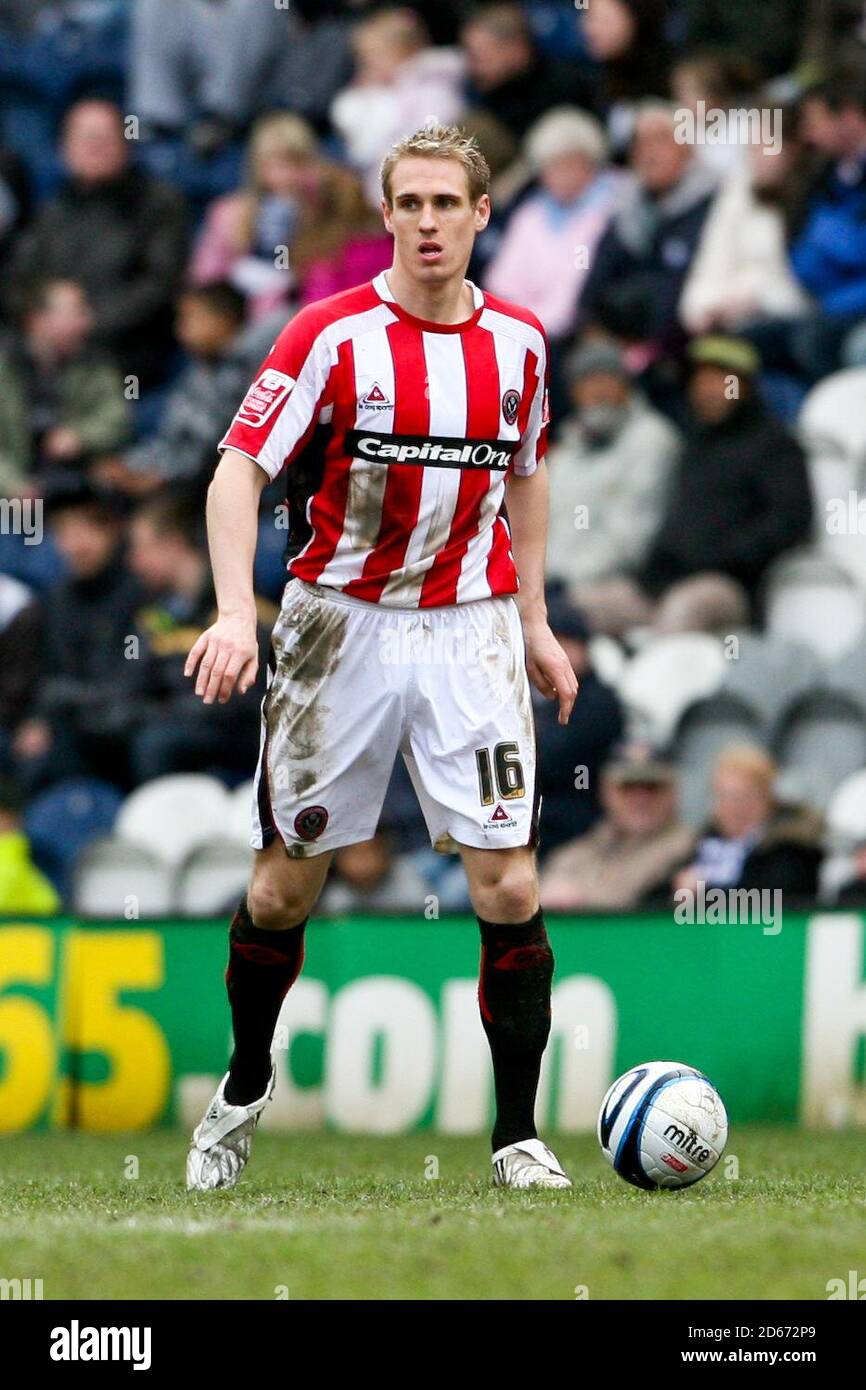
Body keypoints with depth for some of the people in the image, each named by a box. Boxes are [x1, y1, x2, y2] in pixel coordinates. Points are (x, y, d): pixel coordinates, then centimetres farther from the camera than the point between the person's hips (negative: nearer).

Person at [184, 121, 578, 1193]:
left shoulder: (517, 340, 3)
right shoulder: (331, 334, -10)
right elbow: (238, 469, -14)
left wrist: (535, 620, 16)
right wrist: (234, 611, -27)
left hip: (471, 631, 2)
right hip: (340, 625, -2)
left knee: (508, 884, -9)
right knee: (285, 882, 6)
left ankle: (517, 1135, 1)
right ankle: (245, 1086, 30)